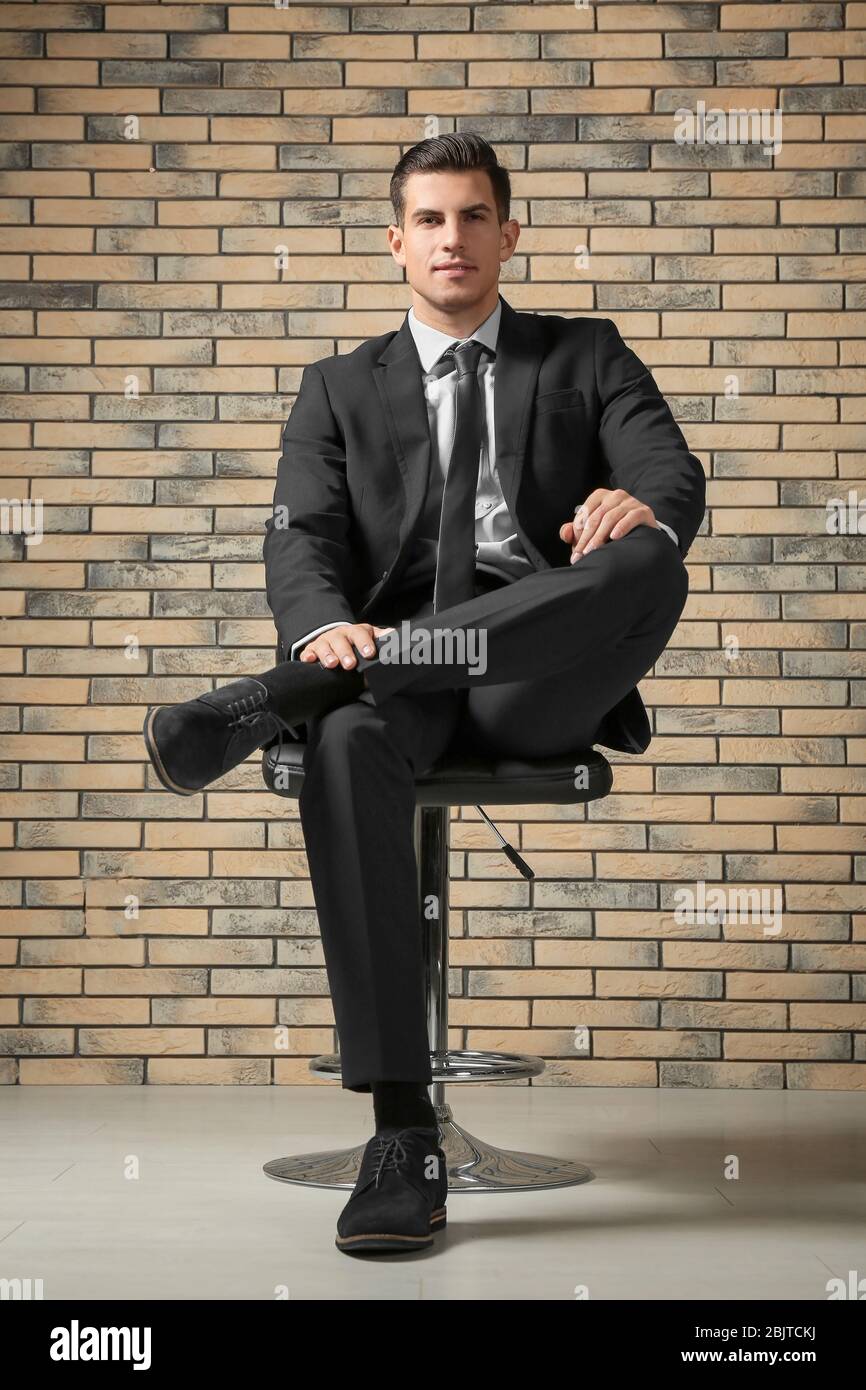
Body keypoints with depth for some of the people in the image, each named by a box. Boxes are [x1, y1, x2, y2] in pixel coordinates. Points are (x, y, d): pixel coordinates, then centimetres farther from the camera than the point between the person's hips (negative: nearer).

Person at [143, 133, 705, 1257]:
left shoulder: (587, 356, 20)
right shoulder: (341, 387, 22)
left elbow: (675, 478, 3)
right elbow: (302, 533, 6)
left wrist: (638, 506, -25)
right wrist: (325, 621, -20)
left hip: (544, 674, 0)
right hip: (400, 671, 1)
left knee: (649, 565, -33)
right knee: (348, 749, -36)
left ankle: (280, 698, -35)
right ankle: (404, 1140, -35)